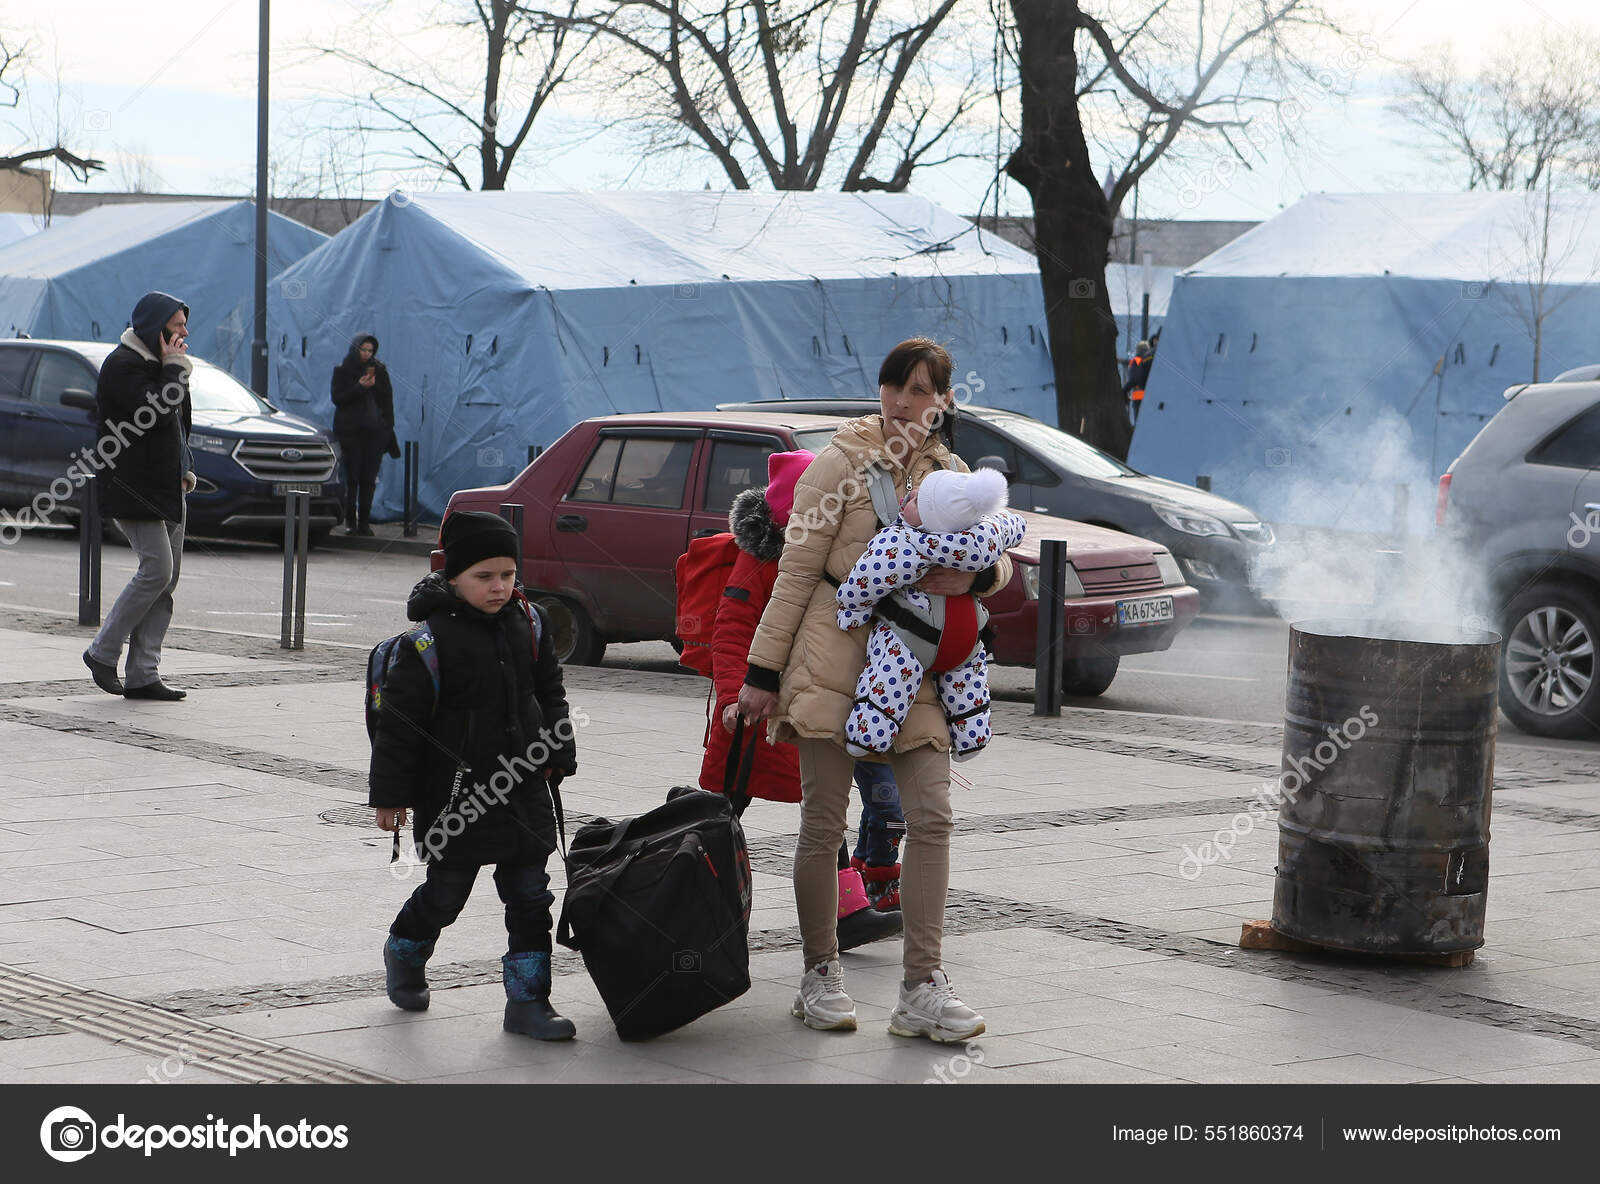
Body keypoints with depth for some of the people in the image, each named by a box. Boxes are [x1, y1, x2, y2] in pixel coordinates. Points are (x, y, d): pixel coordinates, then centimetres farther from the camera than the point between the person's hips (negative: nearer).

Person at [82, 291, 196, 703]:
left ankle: (143, 674, 4)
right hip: (135, 489, -10)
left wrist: (184, 469, 17)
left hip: (167, 489, 10)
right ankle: (103, 653, -3)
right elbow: (156, 413, -24)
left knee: (167, 576, 4)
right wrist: (175, 370, -13)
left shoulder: (155, 363, 20)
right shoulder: (123, 365, -11)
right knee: (157, 568, -16)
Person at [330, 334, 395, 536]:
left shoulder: (379, 370, 11)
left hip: (375, 430, 2)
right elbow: (337, 398, -4)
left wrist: (388, 426, 5)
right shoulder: (342, 371, 4)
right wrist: (360, 387, -16)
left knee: (369, 479, -1)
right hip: (351, 432, -2)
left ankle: (364, 522, 4)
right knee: (352, 478, -5)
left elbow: (387, 399, 13)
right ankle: (350, 522, 1)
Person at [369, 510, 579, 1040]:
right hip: (454, 795, -5)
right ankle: (404, 953, 38)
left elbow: (550, 692, 17)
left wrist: (558, 755, 11)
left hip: (523, 789, 5)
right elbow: (399, 718, -12)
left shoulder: (528, 624, 3)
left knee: (530, 896, 3)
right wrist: (390, 793, -11)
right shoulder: (431, 638, -15)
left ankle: (527, 1000, 10)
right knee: (446, 892, 8)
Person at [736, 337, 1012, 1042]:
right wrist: (763, 670, -5)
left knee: (931, 816, -7)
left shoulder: (951, 474, 10)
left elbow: (1000, 561, 17)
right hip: (834, 659, -3)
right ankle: (819, 975, 15)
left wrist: (975, 575, -9)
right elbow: (796, 571, -3)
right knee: (823, 822, 0)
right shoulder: (843, 461, -2)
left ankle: (923, 990, -5)